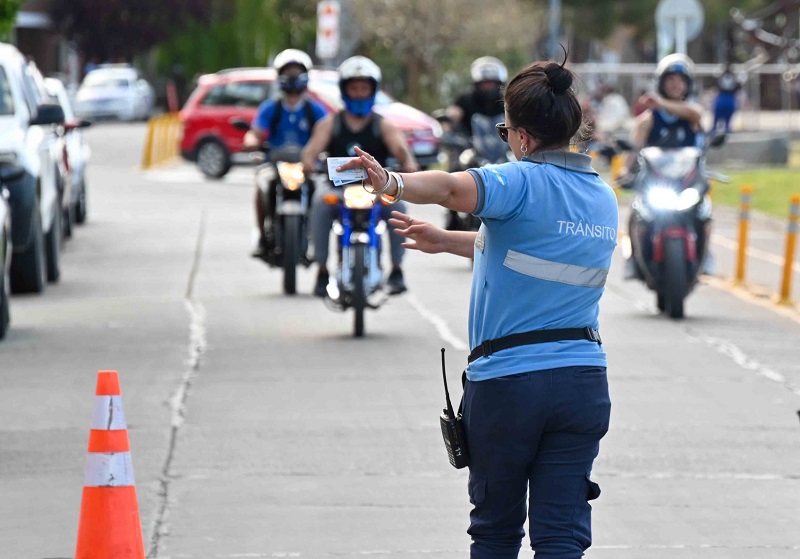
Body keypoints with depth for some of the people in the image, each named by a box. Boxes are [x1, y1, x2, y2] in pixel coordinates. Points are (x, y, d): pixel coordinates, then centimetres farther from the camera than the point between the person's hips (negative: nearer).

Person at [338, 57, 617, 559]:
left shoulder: (523, 181, -11)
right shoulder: (604, 197, 13)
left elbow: (455, 188, -33)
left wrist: (393, 183, -46)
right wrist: (446, 242, 31)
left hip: (506, 381, -5)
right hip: (584, 382, 5)